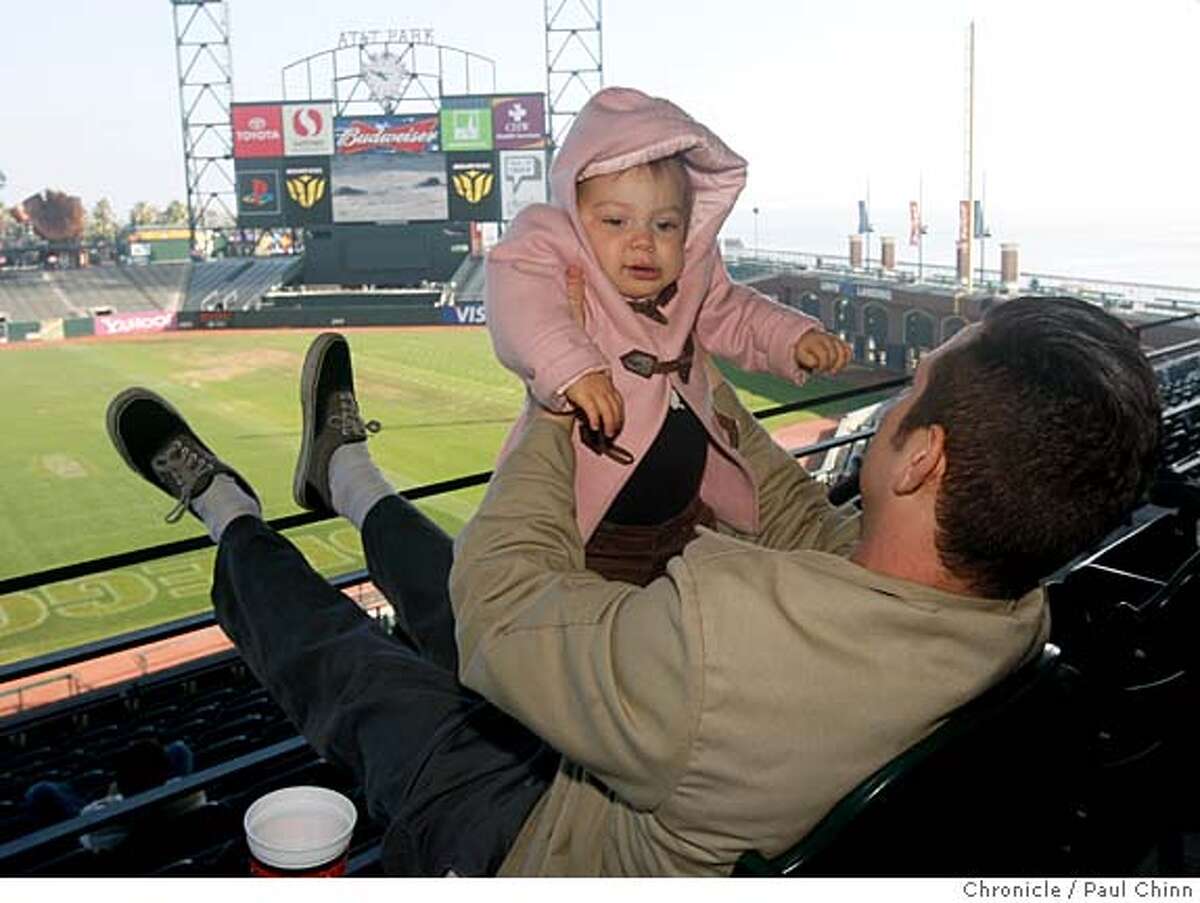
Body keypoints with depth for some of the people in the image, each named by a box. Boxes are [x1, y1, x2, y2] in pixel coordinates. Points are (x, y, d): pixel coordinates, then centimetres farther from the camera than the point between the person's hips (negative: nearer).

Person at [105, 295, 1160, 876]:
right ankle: (350, 479, 50)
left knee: (341, 658, 15)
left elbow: (498, 616, -28)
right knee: (446, 592, 22)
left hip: (537, 855, -5)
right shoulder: (1016, 616, -22)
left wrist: (558, 405, -16)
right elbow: (814, 534, -3)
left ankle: (225, 512, 44)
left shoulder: (720, 632, -47)